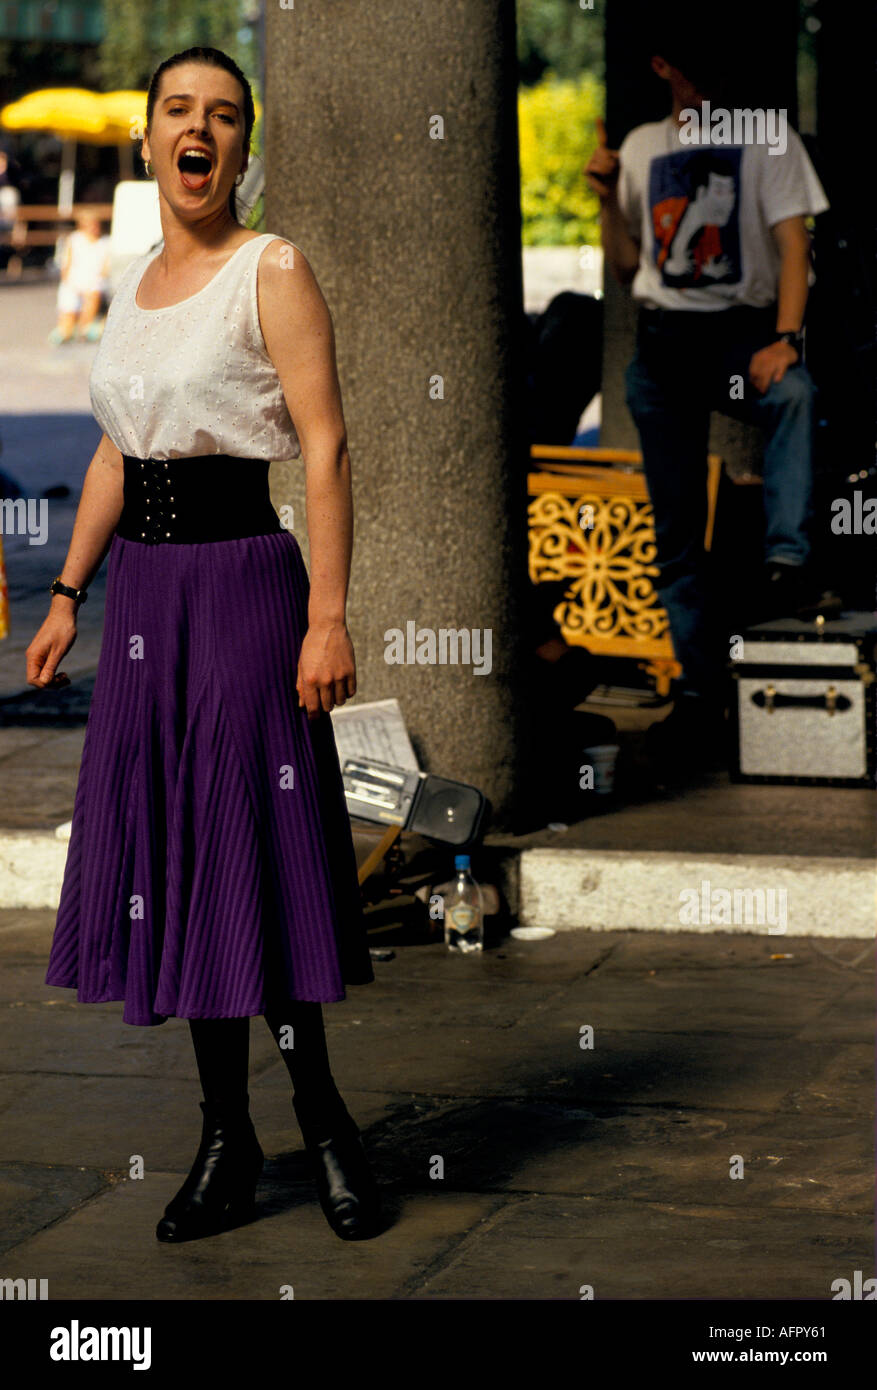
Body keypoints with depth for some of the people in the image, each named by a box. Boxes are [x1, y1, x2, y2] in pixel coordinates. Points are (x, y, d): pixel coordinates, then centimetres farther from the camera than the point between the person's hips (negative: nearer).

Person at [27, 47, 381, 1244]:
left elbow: (327, 447, -12)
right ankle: (228, 1140, 15)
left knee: (253, 852, -4)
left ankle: (323, 1122, 12)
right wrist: (69, 593, 14)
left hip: (240, 575, -7)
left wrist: (329, 615, -19)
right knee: (171, 854, 7)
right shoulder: (135, 282, 14)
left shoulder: (272, 270, -7)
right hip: (141, 586, 7)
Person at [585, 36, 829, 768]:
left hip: (741, 329, -3)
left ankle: (786, 560, -46)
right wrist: (609, 202, 1)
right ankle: (698, 692, 6)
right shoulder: (641, 146, 16)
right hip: (662, 338, 3)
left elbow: (793, 244, -5)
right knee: (676, 528, 1)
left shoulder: (768, 139, 5)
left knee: (793, 393, -39)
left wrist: (784, 338, -19)